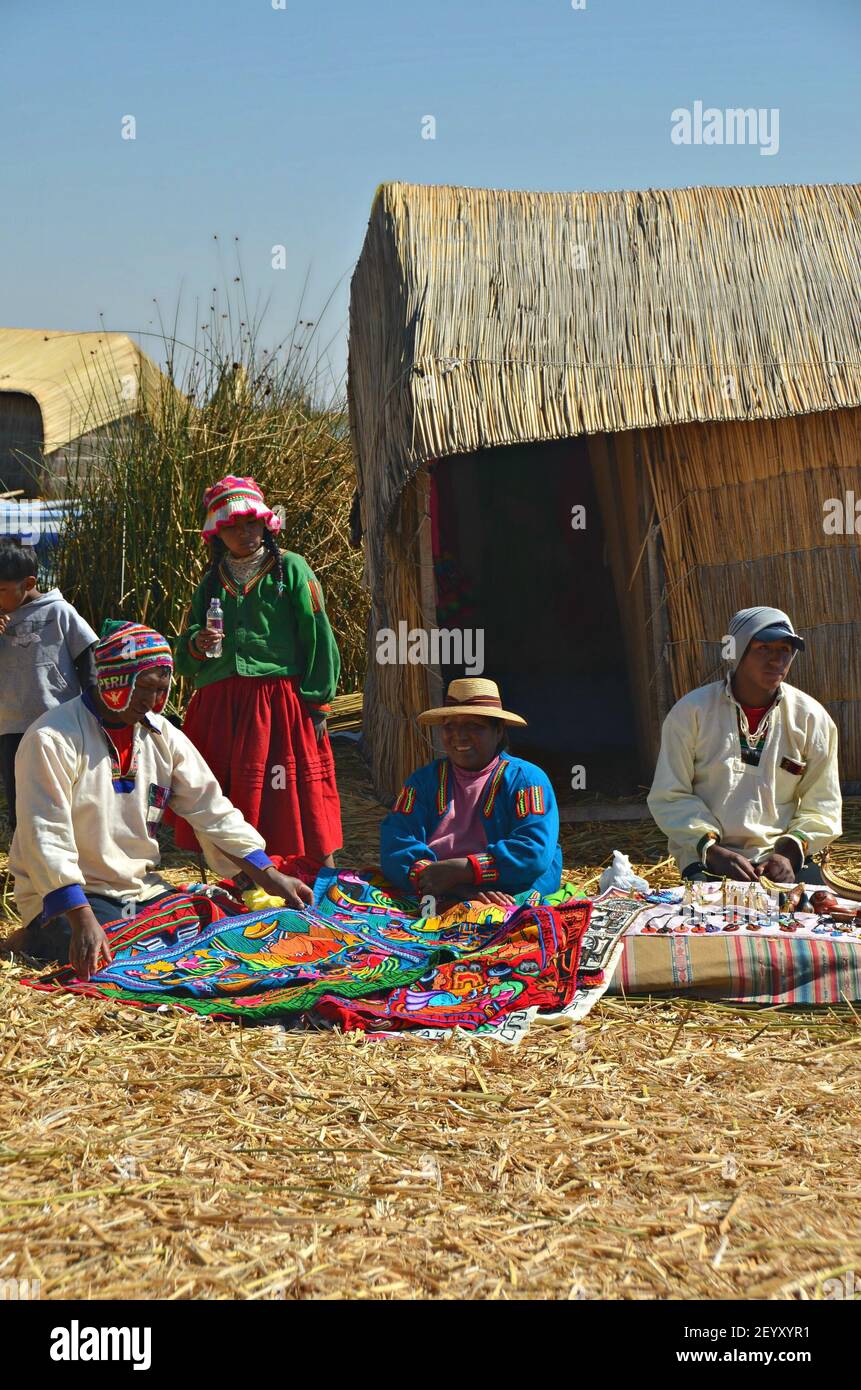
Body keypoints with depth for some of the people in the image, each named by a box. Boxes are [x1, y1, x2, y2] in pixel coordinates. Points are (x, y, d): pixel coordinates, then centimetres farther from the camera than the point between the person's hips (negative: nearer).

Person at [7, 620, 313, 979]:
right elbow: (47, 837, -24)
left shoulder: (162, 736, 5)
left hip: (141, 889, 7)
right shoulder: (52, 739, -16)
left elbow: (212, 811, 7)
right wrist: (83, 920, -36)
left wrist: (270, 877, -2)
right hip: (62, 895, -7)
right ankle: (37, 940, 1)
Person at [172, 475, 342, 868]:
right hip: (219, 707, 4)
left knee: (298, 803, -6)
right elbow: (185, 660, 19)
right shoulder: (213, 581, 17)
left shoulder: (291, 568, 4)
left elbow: (318, 639, -2)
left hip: (280, 699, -4)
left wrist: (316, 703, -9)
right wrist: (196, 645, -5)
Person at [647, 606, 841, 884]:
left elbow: (821, 805, 7)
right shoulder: (691, 712, -1)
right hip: (708, 861, -2)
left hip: (783, 856, 3)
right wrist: (713, 851, -14)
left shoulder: (811, 717, 4)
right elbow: (669, 797, -1)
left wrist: (790, 852, -11)